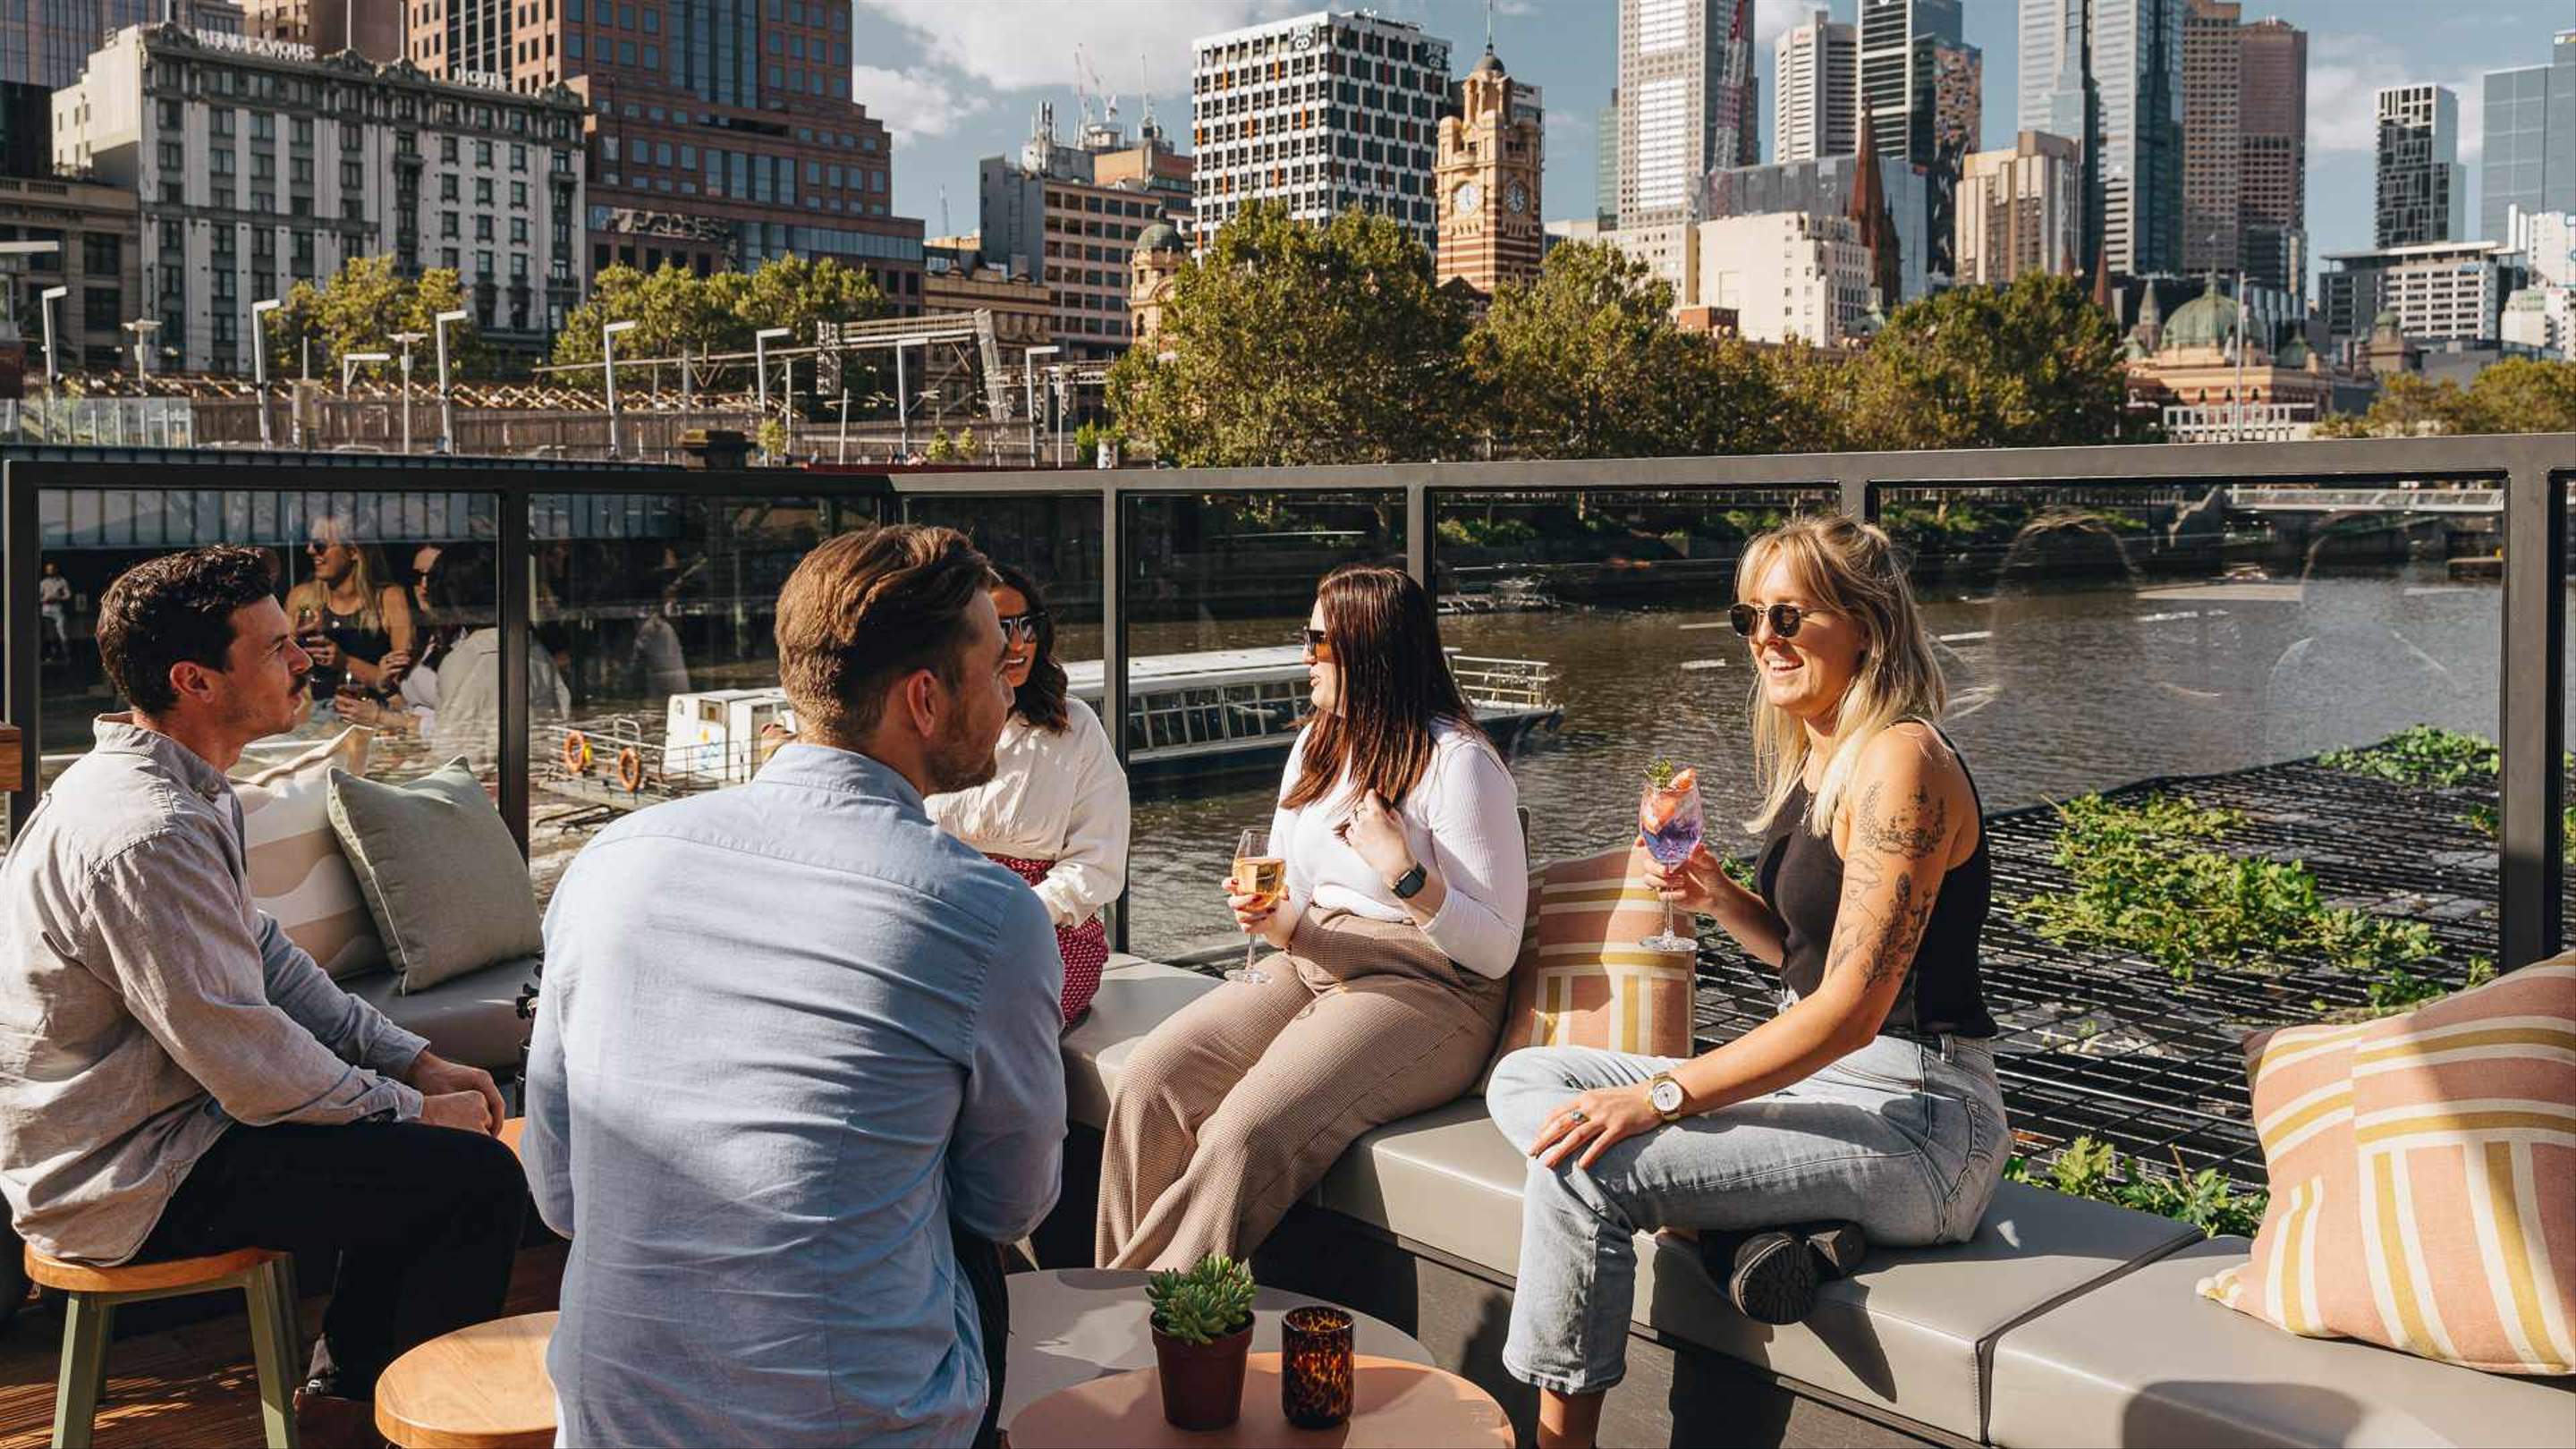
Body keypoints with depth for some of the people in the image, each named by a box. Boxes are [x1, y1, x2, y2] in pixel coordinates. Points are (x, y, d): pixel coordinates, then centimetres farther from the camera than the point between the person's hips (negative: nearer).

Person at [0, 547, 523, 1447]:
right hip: (126, 1186, -11)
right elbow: (253, 1068, -26)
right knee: (479, 1177, -14)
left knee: (422, 1141, 17)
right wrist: (412, 1107, -11)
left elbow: (265, 955, 12)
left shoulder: (179, 791, 6)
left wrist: (416, 1062, 5)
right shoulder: (147, 836, -28)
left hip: (117, 1130, 11)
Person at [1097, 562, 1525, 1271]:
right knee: (1149, 1082, -16)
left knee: (1250, 1129, -30)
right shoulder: (1315, 746, 14)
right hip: (1310, 968, 7)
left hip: (1424, 990, -7)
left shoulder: (1457, 763, -10)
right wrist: (1271, 918, -6)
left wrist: (1405, 873, -23)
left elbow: (1497, 951, -11)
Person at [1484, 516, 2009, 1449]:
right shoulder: (1814, 759, 12)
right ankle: (1745, 1233, -14)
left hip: (1913, 1117, -10)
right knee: (1523, 1081, 3)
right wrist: (1719, 899, 2)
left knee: (1578, 1166, -23)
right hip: (1817, 1078, 10)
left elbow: (1854, 1006, -22)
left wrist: (1664, 1095, -23)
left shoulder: (1899, 761, -17)